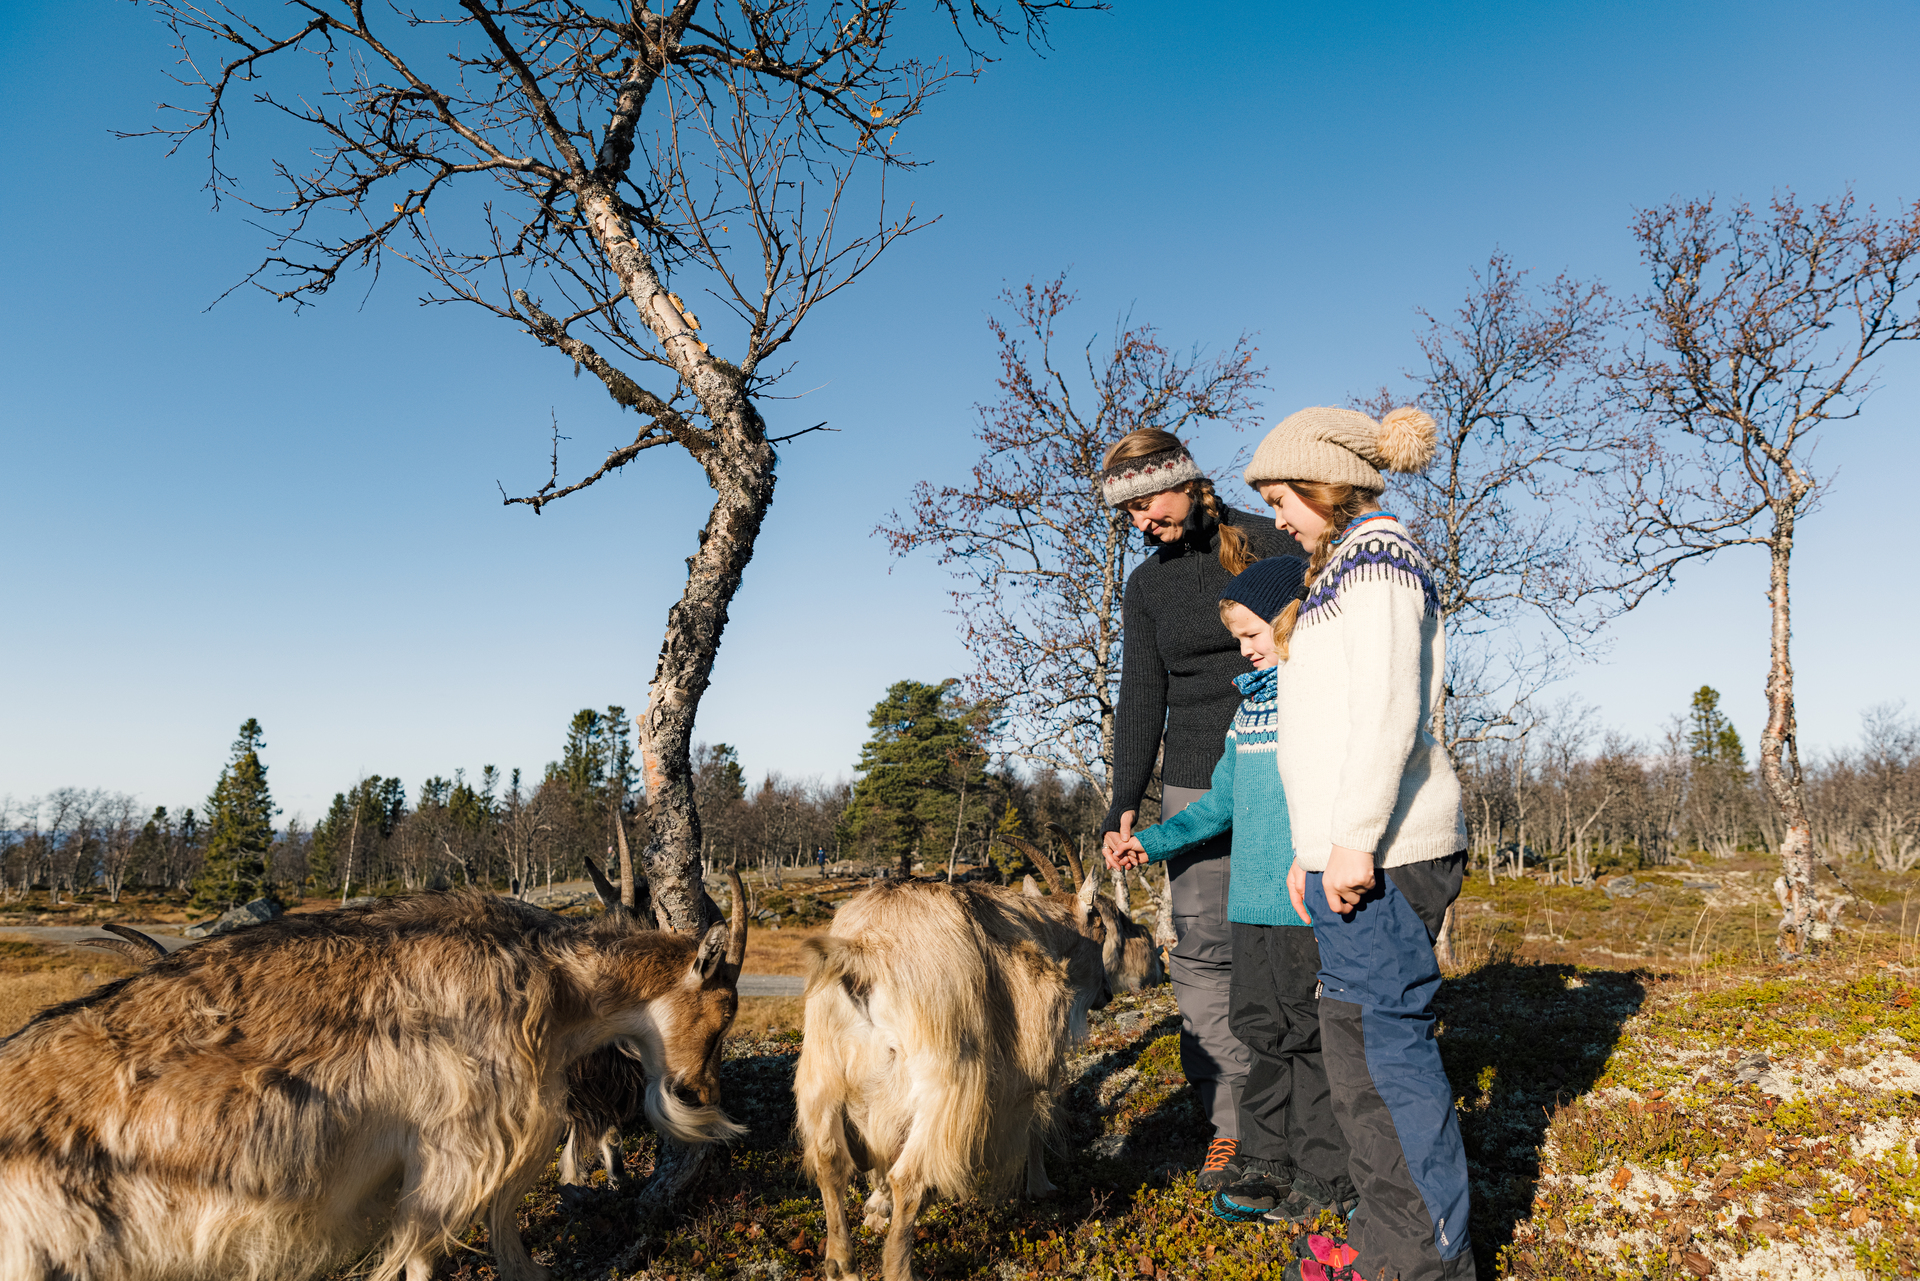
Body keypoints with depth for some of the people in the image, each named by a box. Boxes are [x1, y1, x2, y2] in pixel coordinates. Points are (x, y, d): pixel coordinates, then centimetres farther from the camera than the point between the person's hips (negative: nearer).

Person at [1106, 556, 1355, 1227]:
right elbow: (1223, 798, 22)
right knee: (1261, 1029, 13)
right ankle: (1268, 1161, 26)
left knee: (1311, 1033, 3)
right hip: (1252, 897, 7)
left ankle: (1327, 1175, 17)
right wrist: (1156, 839, 18)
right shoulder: (1251, 699, 15)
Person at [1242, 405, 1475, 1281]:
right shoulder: (1346, 570, 23)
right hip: (1351, 848, 10)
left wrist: (1353, 838, -21)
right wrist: (1311, 848, 21)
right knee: (1354, 1041, 13)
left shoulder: (1376, 551, -6)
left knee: (1386, 1041, -5)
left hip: (1381, 848, -10)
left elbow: (1389, 709, -17)